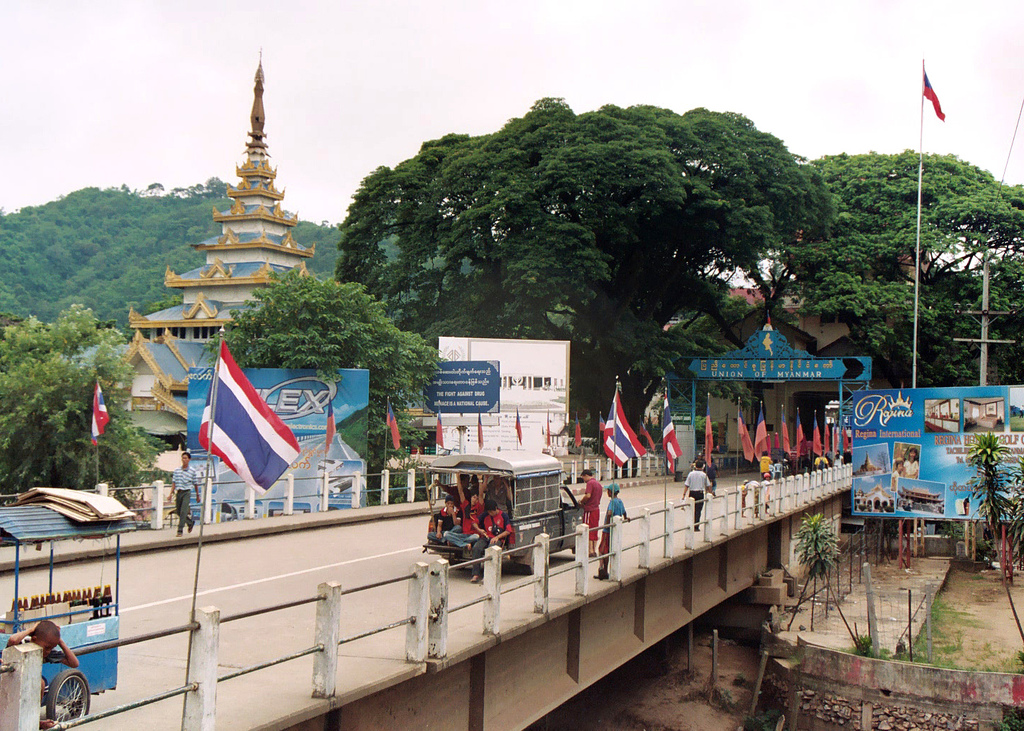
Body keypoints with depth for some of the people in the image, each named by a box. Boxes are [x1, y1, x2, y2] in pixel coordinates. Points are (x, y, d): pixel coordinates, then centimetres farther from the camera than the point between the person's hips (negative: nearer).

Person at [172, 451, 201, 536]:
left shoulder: (192, 471, -1)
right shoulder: (177, 470, 6)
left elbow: (195, 484, 5)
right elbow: (174, 482, 7)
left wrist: (197, 495, 10)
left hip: (187, 492, -4)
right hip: (178, 492, 4)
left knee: (183, 512, -12)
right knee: (178, 512, 11)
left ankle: (180, 531, -9)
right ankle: (191, 522, 35)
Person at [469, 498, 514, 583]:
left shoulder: (503, 516, 4)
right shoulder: (485, 515, 14)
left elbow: (508, 531, 0)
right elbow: (475, 523, 22)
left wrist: (497, 537, -12)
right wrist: (479, 530, 0)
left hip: (498, 539, -3)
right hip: (485, 537, 3)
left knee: (490, 549, -38)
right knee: (476, 548, -30)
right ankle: (475, 574, -33)